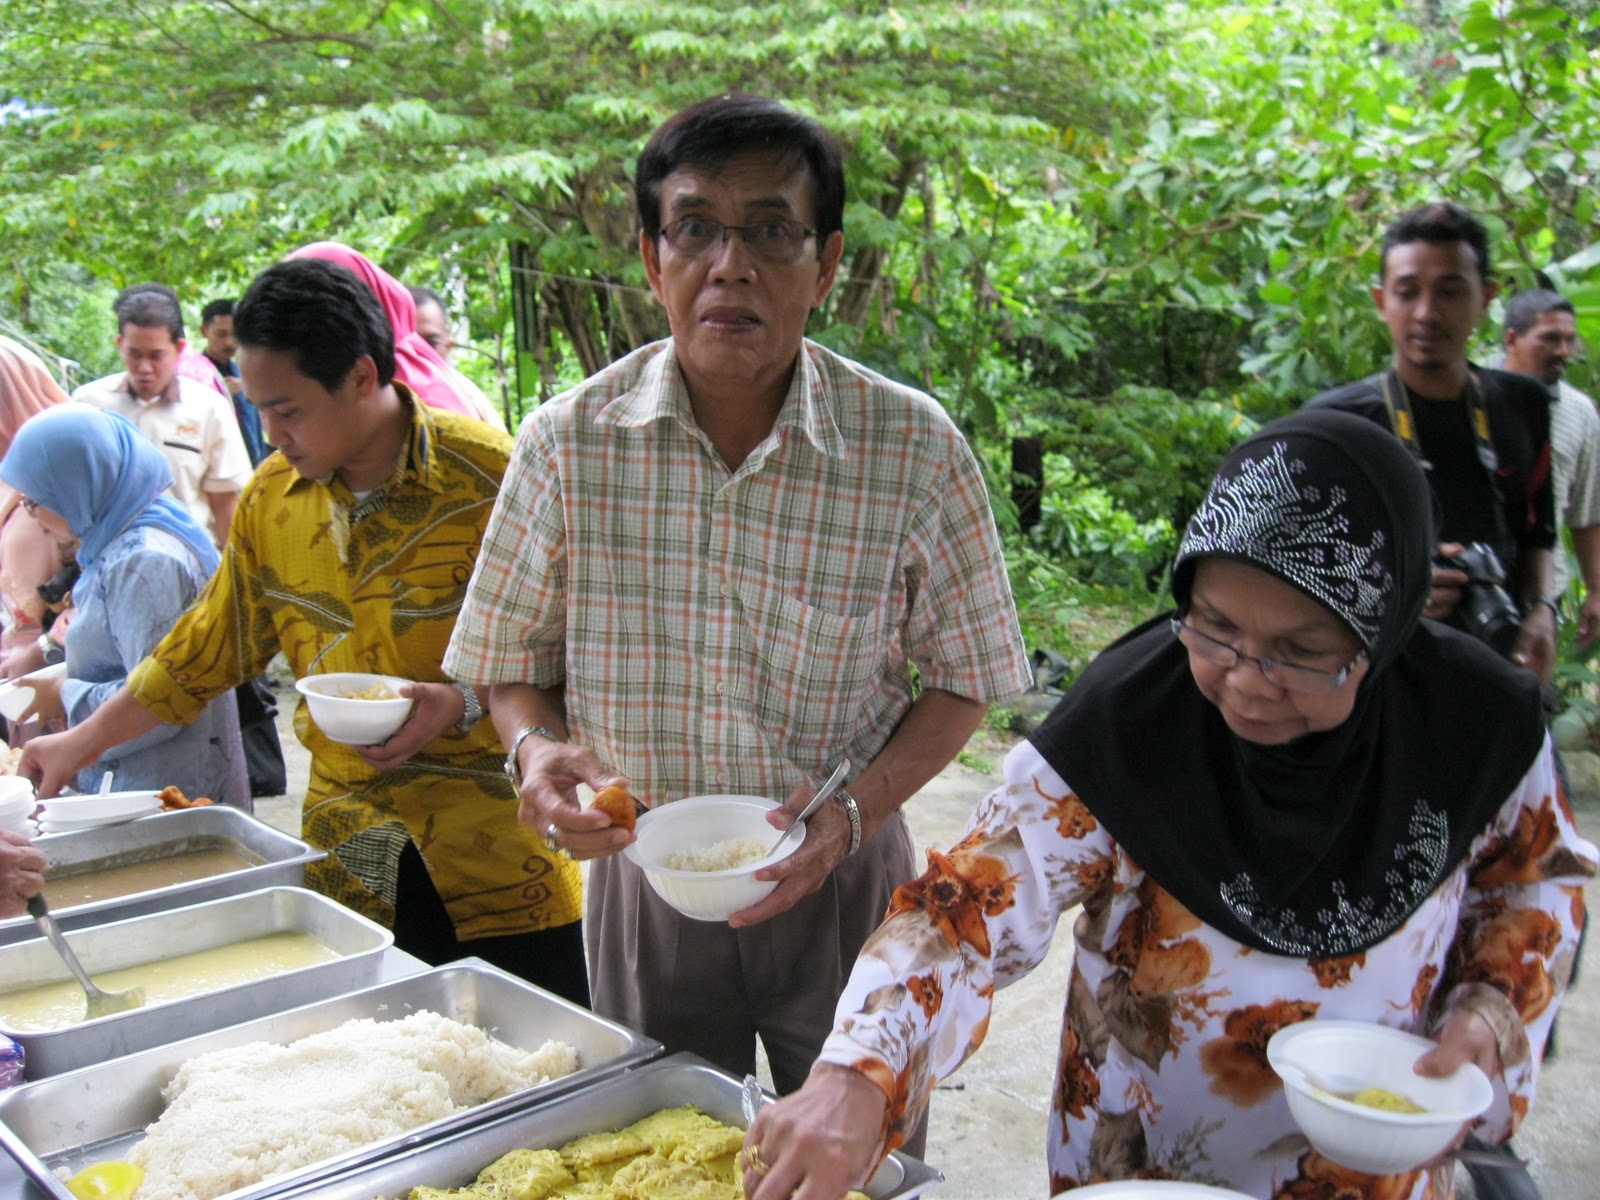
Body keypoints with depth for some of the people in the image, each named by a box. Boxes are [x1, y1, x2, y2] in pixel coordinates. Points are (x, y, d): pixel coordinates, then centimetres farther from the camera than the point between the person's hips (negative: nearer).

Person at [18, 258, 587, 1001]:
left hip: (500, 855, -4)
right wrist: (82, 742, 21)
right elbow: (207, 647, 19)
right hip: (348, 863, 4)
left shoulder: (489, 476, -11)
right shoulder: (271, 498, 6)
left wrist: (464, 705, -20)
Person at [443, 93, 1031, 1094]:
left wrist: (855, 813, -19)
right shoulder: (567, 442, -10)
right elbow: (513, 663, 2)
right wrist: (539, 750, -19)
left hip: (843, 882, -1)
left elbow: (961, 677, -4)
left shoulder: (916, 448, -13)